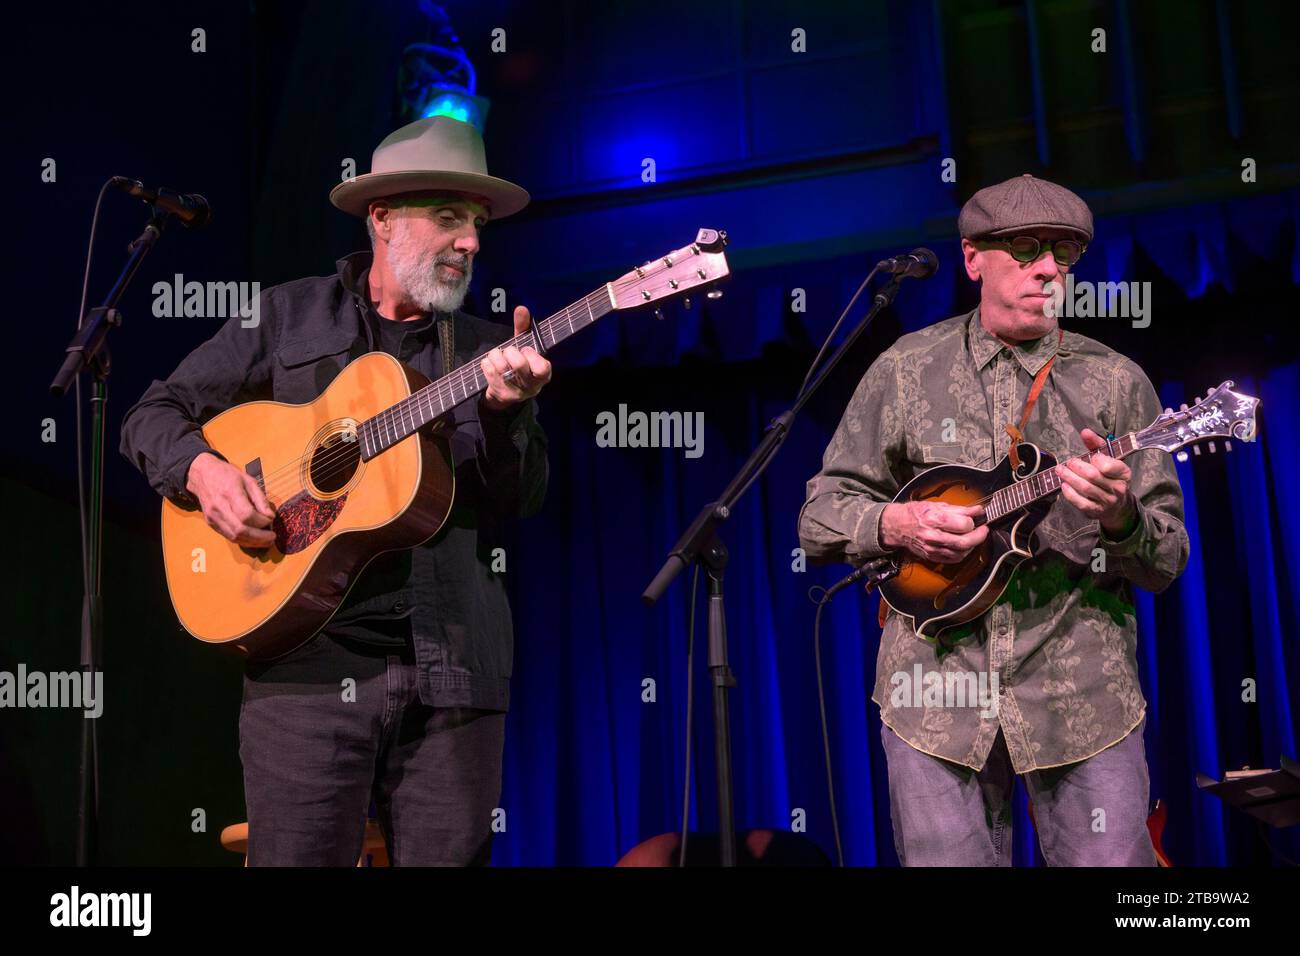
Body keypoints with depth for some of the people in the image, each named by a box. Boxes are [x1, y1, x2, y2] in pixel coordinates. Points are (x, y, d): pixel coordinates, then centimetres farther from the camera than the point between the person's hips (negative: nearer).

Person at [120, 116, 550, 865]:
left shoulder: (484, 350, 13)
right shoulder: (288, 315, 9)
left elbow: (519, 503, 4)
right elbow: (154, 416, 11)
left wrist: (505, 409, -15)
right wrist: (201, 468, -10)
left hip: (453, 664, 2)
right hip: (310, 656, -2)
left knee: (449, 854, 2)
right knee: (297, 856, -3)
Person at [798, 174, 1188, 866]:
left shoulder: (1117, 382, 5)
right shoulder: (906, 371, 6)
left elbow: (1168, 564, 4)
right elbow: (820, 518, 9)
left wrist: (1121, 518, -17)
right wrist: (894, 524, -11)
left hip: (1084, 695, 0)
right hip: (936, 685, 0)